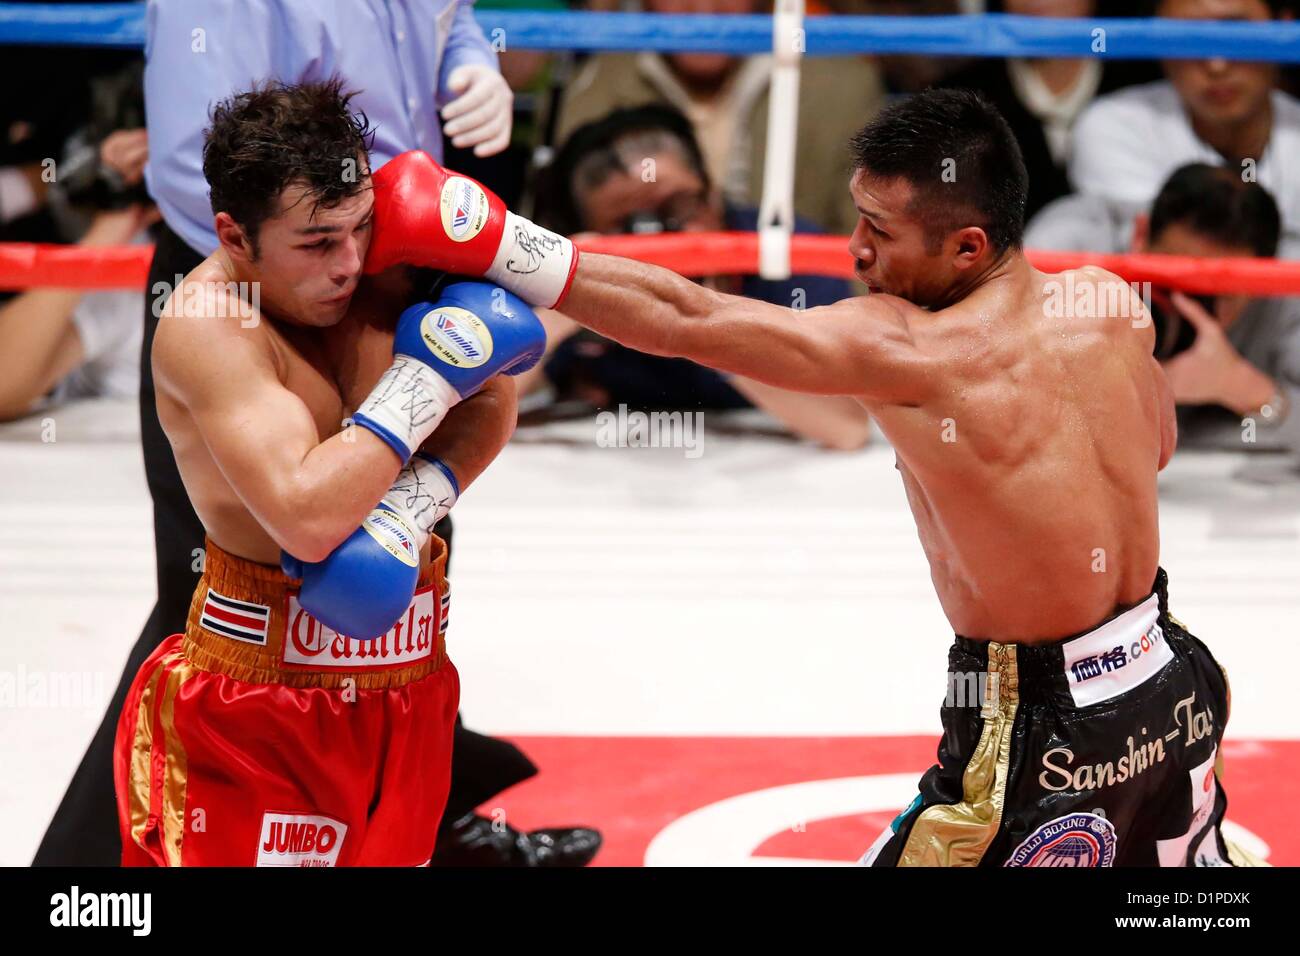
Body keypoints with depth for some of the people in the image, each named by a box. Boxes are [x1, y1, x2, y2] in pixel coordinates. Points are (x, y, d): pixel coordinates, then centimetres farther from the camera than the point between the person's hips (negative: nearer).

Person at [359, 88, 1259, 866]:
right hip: (1170, 680, 7)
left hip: (1047, 731, -7)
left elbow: (683, 319, -20)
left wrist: (493, 243, -18)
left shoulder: (906, 353, -21)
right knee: (1194, 875, 31)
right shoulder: (1112, 303, -4)